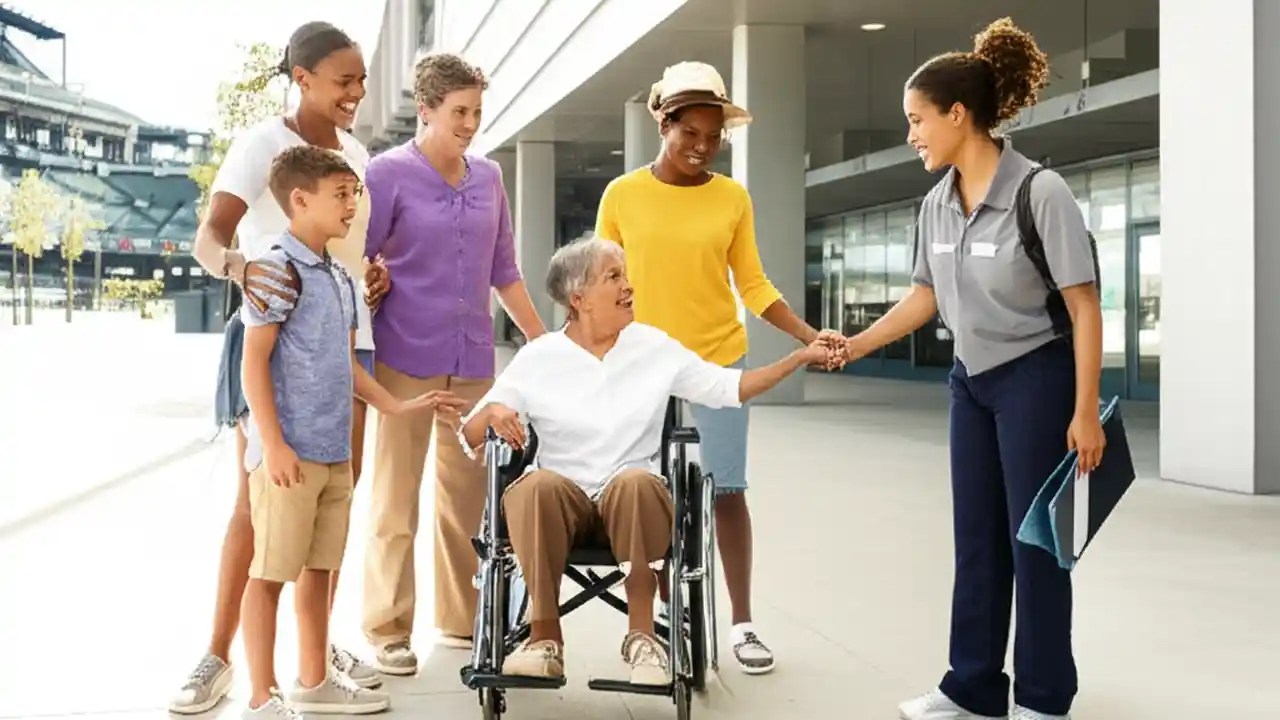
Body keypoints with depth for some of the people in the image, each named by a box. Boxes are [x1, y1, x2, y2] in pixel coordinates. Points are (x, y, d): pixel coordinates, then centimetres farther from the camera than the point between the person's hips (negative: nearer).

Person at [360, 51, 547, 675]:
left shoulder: (488, 178, 11)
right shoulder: (390, 174, -4)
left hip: (474, 359, 5)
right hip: (407, 358, -5)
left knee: (469, 495, 10)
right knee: (397, 500, 1)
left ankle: (461, 618, 22)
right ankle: (388, 629, 10)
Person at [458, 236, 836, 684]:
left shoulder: (654, 348, 8)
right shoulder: (539, 358, 3)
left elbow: (728, 388, 9)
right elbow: (470, 438, 3)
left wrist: (801, 358, 1)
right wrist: (493, 413, -20)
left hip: (633, 495, 1)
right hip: (562, 496, 0)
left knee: (635, 481, -36)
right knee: (537, 487, -36)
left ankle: (641, 635, -25)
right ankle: (545, 637, -25)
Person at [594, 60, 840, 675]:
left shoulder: (733, 198, 2)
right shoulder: (623, 194, -1)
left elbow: (752, 284, 4)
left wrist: (810, 336, -7)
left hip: (719, 363, 1)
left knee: (727, 491, 3)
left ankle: (742, 624, 11)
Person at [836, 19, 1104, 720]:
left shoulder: (1040, 193, -19)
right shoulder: (936, 204, 1)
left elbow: (1083, 307, -17)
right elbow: (925, 295, 14)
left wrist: (1085, 412, -18)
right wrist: (854, 346, 11)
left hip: (1036, 380, -7)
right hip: (971, 381, 7)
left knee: (1033, 538, 1)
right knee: (977, 537, 12)